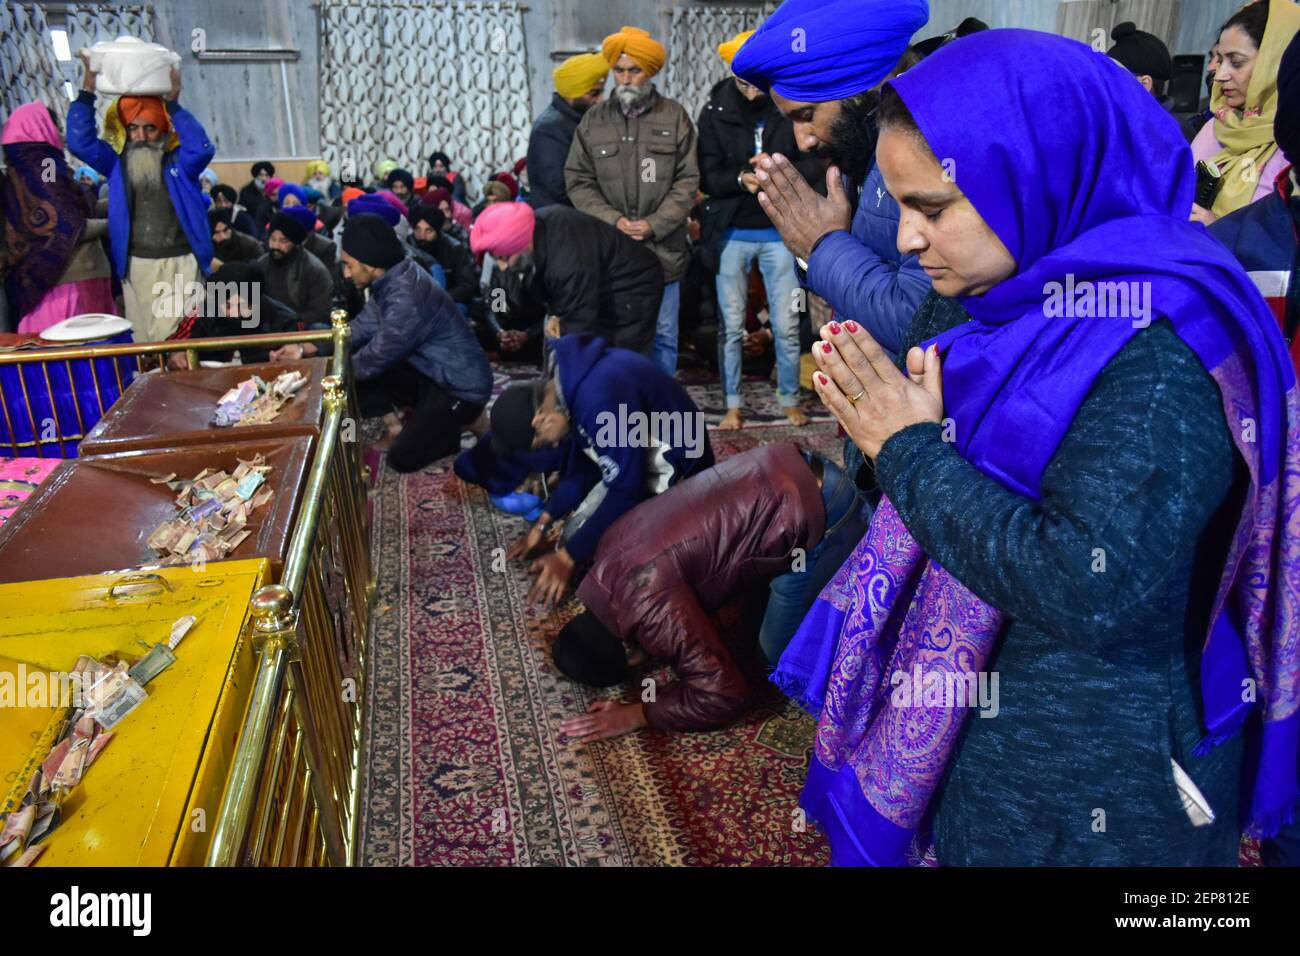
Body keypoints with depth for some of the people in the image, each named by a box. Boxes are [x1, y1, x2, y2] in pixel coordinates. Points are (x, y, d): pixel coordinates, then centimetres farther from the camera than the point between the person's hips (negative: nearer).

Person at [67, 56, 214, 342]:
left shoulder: (180, 160, 2)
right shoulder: (118, 162, 9)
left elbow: (203, 148, -17)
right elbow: (79, 142, -2)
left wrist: (173, 104, -19)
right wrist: (88, 91, -7)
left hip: (181, 263, -3)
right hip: (136, 265, 3)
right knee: (142, 335, 7)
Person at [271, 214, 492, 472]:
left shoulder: (406, 299, -31)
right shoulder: (392, 279, -3)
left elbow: (376, 357, -21)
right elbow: (362, 327, 6)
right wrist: (304, 349, 1)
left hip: (461, 385, -9)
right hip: (431, 371, 9)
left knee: (401, 458, -5)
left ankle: (466, 421, 10)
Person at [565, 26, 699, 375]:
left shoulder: (674, 117, 2)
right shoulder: (593, 120, 6)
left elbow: (687, 181, -1)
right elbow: (578, 181, 4)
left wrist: (654, 224, -12)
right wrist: (612, 220, -10)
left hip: (663, 251, 0)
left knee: (663, 336, 8)